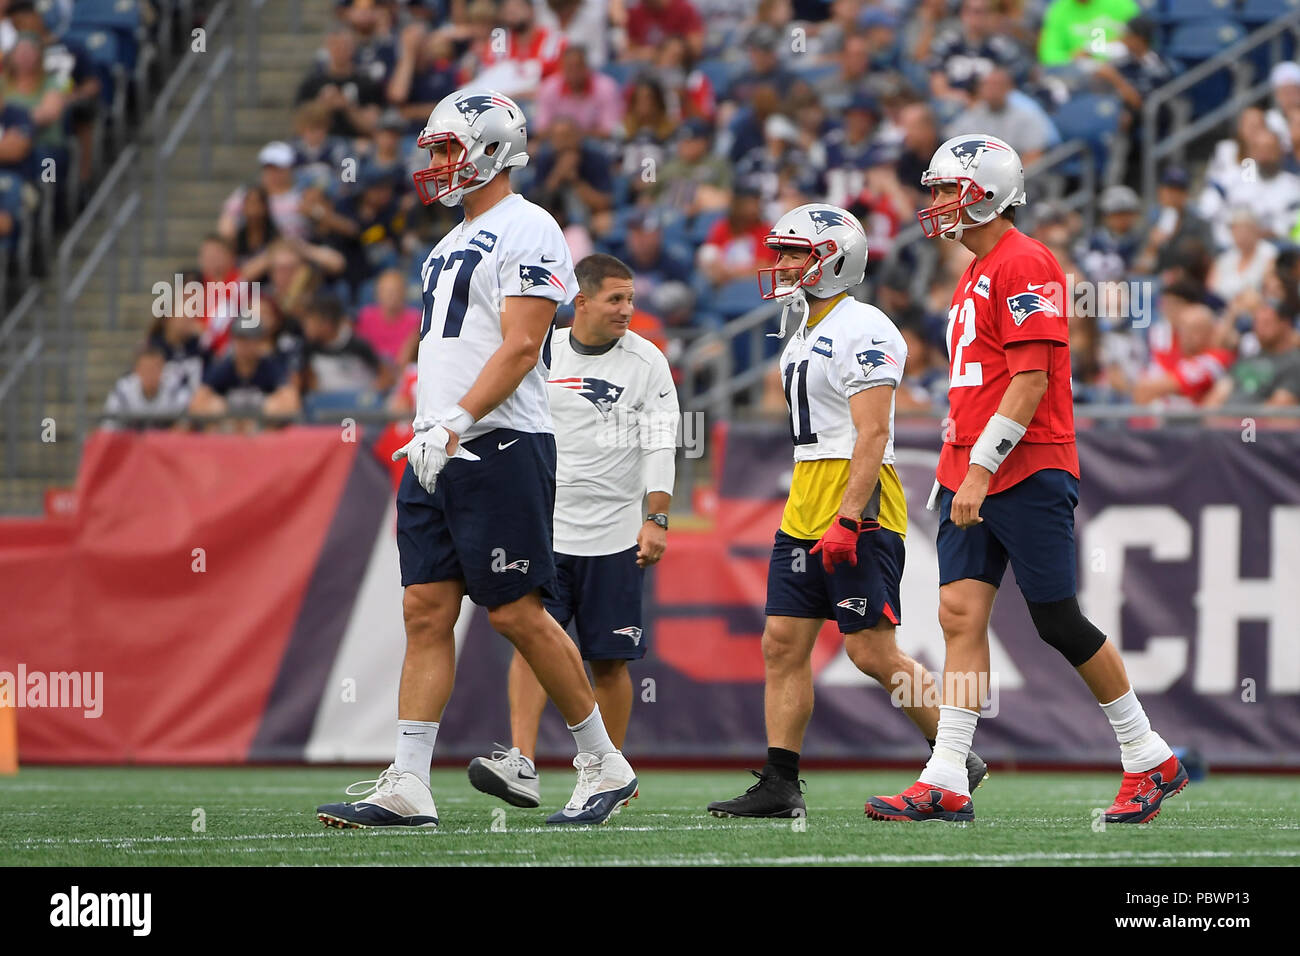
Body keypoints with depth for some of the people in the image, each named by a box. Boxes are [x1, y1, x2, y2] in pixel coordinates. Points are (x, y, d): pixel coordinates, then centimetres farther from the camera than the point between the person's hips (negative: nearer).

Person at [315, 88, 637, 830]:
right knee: (426, 611, 2)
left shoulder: (527, 233, -9)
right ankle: (409, 788, -1)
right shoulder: (454, 245, 20)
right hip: (439, 452, 9)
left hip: (501, 448, -9)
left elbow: (521, 348, -18)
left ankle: (605, 766, 7)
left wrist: (457, 423, -25)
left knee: (518, 613, -6)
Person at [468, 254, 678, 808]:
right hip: (545, 529, 2)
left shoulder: (646, 363, -1)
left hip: (614, 538, -1)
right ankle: (521, 766, -20)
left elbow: (659, 448, -5)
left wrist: (655, 520, -15)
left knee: (609, 660, 3)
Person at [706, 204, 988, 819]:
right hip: (806, 511, 10)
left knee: (873, 653, -8)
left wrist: (847, 520, -25)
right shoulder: (805, 334, 17)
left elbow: (872, 434, -20)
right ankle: (779, 785, 4)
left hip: (857, 512, -10)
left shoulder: (862, 331, -13)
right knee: (783, 642, 3)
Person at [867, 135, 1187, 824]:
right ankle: (945, 784, -5)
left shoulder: (1024, 264, -12)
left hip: (1028, 474, -9)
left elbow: (1030, 382, -18)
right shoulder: (975, 275, 18)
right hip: (971, 477, 9)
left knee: (1058, 622, -4)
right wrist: (955, 470, 20)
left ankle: (1150, 760, 10)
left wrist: (981, 468, -21)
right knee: (961, 613, -1)